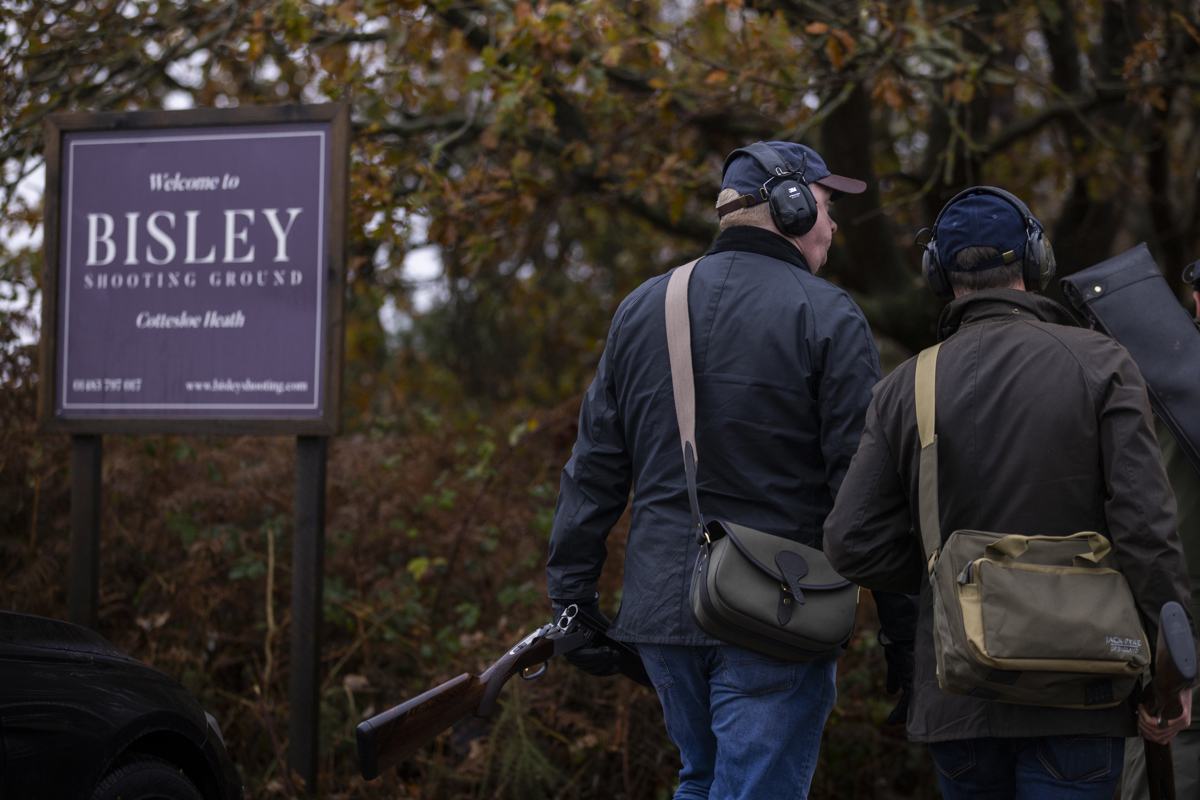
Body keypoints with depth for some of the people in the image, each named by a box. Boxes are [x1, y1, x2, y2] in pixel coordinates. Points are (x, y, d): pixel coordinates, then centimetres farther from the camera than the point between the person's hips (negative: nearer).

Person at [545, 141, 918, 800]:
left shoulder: (642, 309, 10)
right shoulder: (827, 319, -7)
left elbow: (594, 469, 12)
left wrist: (572, 599, 17)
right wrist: (903, 633, -5)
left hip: (660, 607, 6)